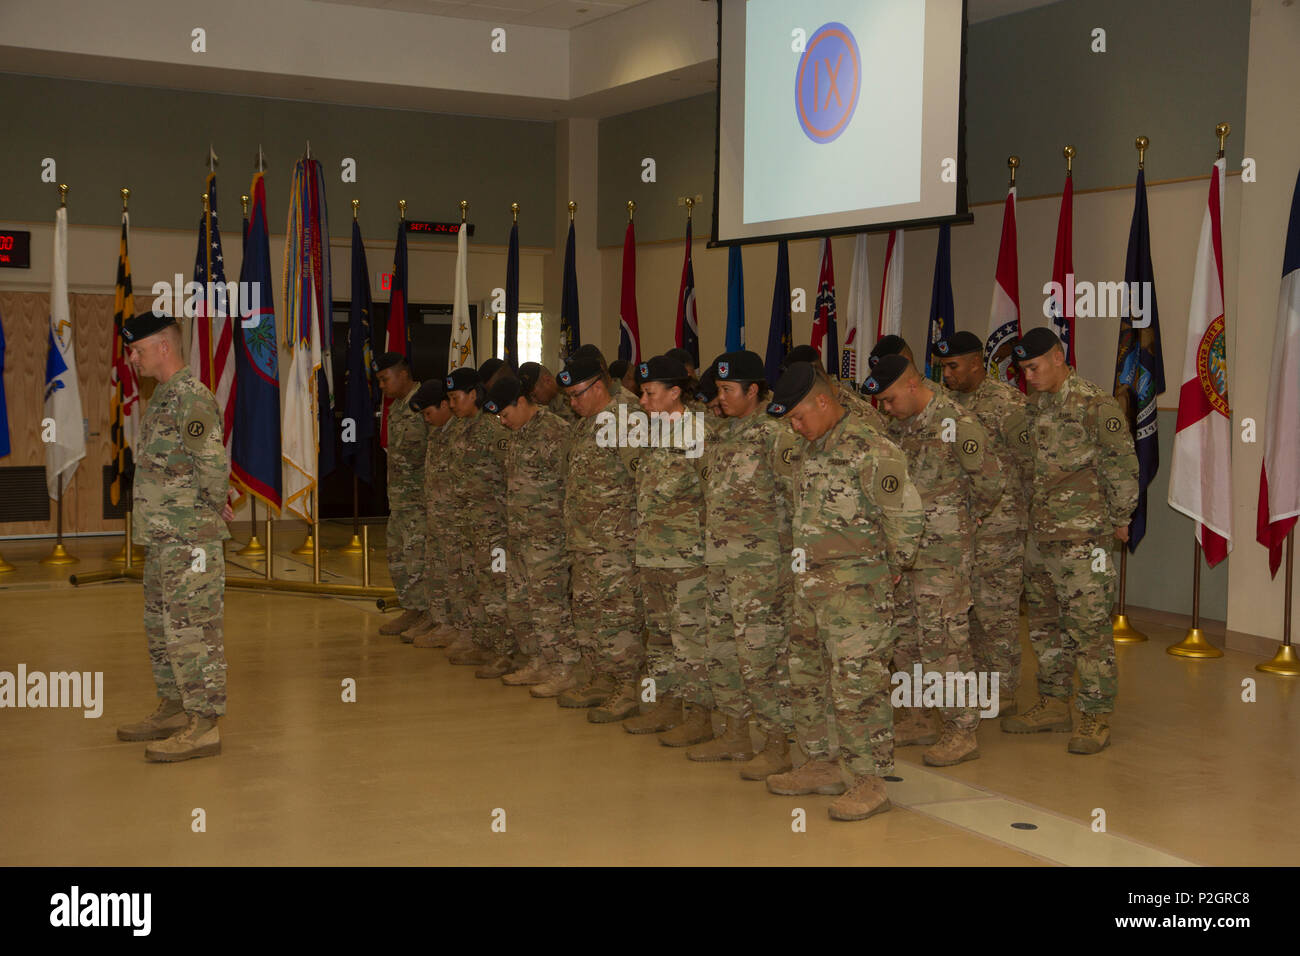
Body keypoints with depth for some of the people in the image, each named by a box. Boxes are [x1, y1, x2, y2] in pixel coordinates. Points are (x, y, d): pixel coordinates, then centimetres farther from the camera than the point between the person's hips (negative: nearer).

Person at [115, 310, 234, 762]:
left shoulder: (191, 397, -17)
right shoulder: (164, 395, 16)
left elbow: (214, 462, -24)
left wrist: (212, 507, -10)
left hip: (190, 539, -11)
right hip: (162, 538, 11)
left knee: (192, 628, -7)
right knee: (161, 626, 18)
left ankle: (204, 725, -2)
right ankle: (173, 710, 30)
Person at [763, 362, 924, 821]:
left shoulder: (871, 451, -15)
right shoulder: (810, 449, 13)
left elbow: (906, 516, -14)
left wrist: (893, 567, -3)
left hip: (855, 587, -9)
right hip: (810, 585, 9)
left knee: (858, 684, -6)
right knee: (806, 678, 16)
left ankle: (870, 782, 2)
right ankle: (822, 765, 28)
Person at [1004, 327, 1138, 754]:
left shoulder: (1096, 405, -10)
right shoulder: (1033, 406, 11)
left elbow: (1123, 466, -7)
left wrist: (1120, 519, -2)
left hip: (1083, 537, -8)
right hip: (1040, 534, 8)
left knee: (1089, 625, -5)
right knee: (1045, 623, 14)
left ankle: (1096, 717, 2)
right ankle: (1053, 704, 26)